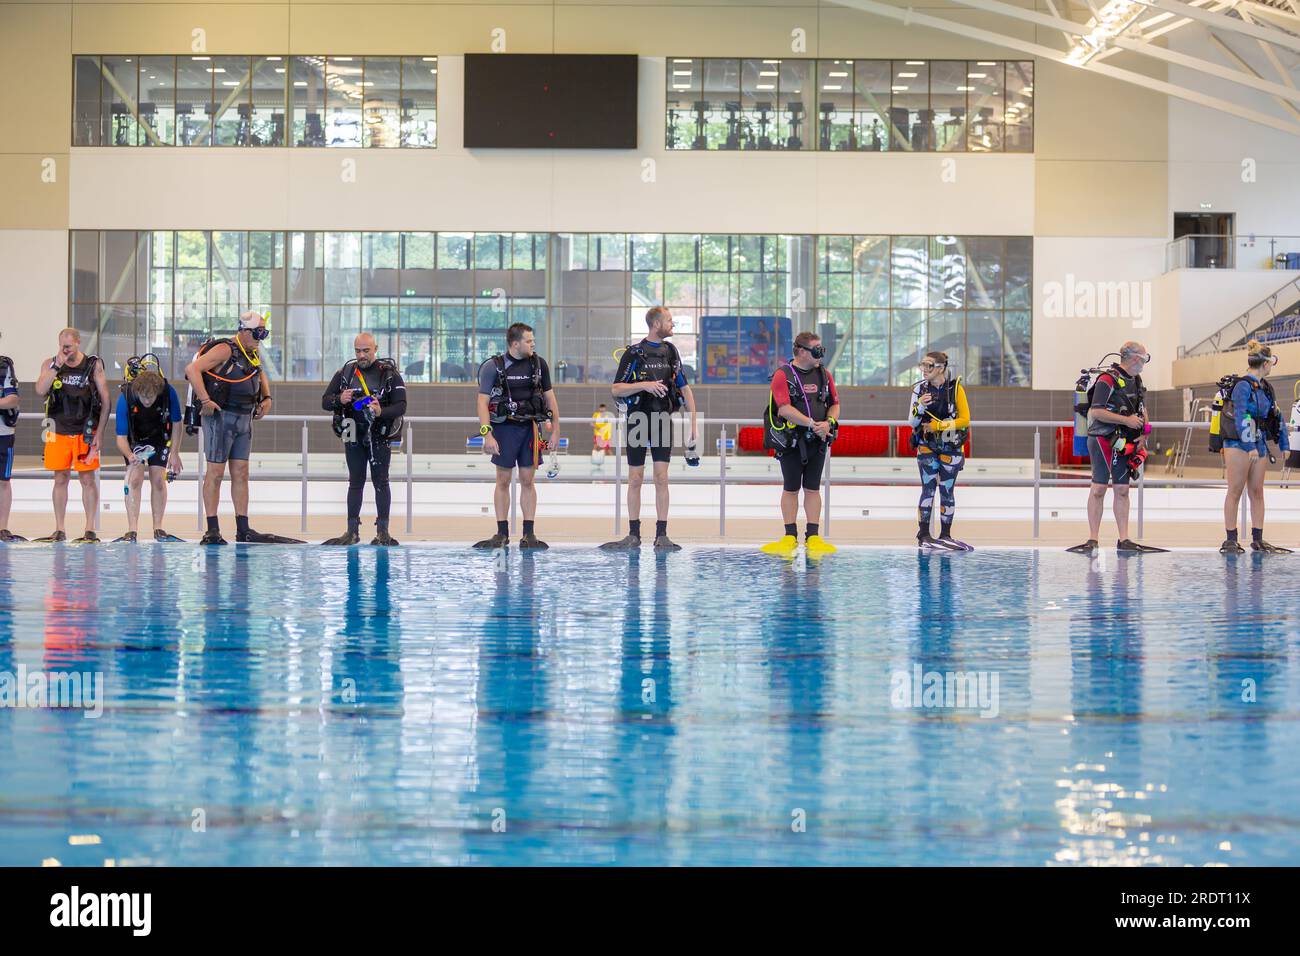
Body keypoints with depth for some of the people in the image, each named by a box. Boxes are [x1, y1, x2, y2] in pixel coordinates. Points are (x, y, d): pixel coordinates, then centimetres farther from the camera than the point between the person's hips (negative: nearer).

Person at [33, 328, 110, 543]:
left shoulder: (94, 365, 1)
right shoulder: (51, 365, 6)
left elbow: (105, 401, 0)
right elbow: (40, 390, -11)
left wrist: (99, 434, -6)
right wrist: (57, 365, -16)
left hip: (85, 432, -2)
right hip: (58, 432, 2)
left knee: (87, 479, -2)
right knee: (60, 479, 6)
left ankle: (90, 530, 1)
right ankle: (59, 531, 11)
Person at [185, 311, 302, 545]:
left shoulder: (253, 354, 14)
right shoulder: (225, 350, -13)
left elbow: (261, 376, 35)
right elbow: (192, 369, -22)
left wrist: (267, 398, 18)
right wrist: (205, 401, -25)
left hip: (244, 419, 8)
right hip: (221, 417, -8)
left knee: (241, 473, 8)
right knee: (216, 472, -4)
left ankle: (243, 530, 10)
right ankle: (212, 530, -2)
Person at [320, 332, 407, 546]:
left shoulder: (389, 374, -4)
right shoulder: (345, 372, 5)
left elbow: (401, 406, -10)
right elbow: (325, 401, 6)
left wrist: (381, 412, -29)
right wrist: (339, 400, -16)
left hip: (380, 436, -3)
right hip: (354, 436, 3)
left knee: (380, 481, -1)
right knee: (356, 482, 7)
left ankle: (383, 531, 2)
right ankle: (352, 531, 9)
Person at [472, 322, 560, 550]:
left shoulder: (539, 364, 5)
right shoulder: (493, 366, -5)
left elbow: (550, 397, 11)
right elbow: (483, 402, -7)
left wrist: (555, 430, 7)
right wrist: (487, 435, -16)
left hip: (530, 427, 2)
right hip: (504, 427, -2)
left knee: (528, 481, 3)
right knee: (503, 481, 3)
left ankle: (529, 535, 7)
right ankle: (502, 534, 9)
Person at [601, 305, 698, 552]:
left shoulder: (671, 352, 10)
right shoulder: (634, 353, -2)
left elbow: (685, 390, 12)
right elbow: (616, 389, -4)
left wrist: (694, 425, 7)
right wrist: (644, 384, -18)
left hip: (663, 421, 2)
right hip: (638, 421, -2)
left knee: (662, 478, -3)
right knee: (635, 480, 3)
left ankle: (662, 536, 0)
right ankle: (634, 535, 9)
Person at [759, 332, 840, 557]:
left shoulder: (824, 374, 10)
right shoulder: (783, 375, -8)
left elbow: (835, 403, 14)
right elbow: (785, 409, -17)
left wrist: (829, 422, -7)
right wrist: (813, 424, -20)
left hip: (818, 441, 4)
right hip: (791, 440, -4)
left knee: (813, 488, 6)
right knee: (790, 489, 4)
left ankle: (813, 536, 10)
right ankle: (790, 536, 11)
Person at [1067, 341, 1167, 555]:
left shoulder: (1136, 381, 14)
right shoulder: (1108, 380, -14)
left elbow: (1142, 410, 24)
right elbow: (1096, 412, -19)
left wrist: (1144, 433, 7)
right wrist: (1126, 420, -18)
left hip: (1124, 443, 8)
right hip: (1103, 440, -8)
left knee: (1122, 490, 7)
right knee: (1098, 489, -4)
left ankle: (1124, 540, 9)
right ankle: (1092, 540, -1)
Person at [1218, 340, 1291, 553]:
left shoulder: (1265, 387, 13)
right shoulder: (1243, 385, -13)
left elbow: (1277, 416, 20)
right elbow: (1241, 417, -20)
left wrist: (1284, 444, 20)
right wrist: (1250, 446, -25)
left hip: (1259, 445, 8)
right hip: (1239, 444, -8)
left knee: (1257, 492, 8)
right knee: (1235, 492, -3)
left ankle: (1258, 539, 11)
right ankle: (1231, 540, 0)